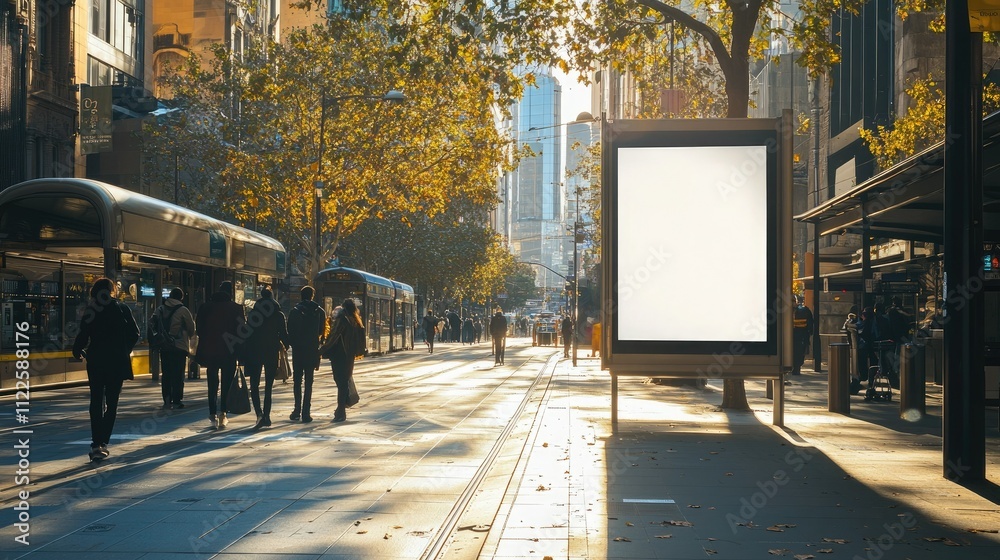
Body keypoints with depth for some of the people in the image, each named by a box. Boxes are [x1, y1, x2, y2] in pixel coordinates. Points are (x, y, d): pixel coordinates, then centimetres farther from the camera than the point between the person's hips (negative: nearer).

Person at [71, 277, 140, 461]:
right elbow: (135, 334, 1)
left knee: (96, 402, 6)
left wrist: (78, 351, 11)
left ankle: (97, 444, -7)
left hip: (96, 362, 0)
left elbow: (83, 335, -8)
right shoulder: (122, 309, -1)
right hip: (117, 363, 0)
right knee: (112, 403, 9)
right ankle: (103, 442, 5)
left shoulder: (91, 311, -4)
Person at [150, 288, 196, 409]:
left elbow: (151, 325, 4)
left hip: (163, 346, 4)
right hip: (179, 346, -4)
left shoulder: (160, 309, 6)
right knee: (178, 375, -1)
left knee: (166, 374, 10)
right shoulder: (183, 310, -7)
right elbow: (191, 328, -2)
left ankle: (167, 401, 10)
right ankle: (176, 401, -3)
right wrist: (188, 336, 18)